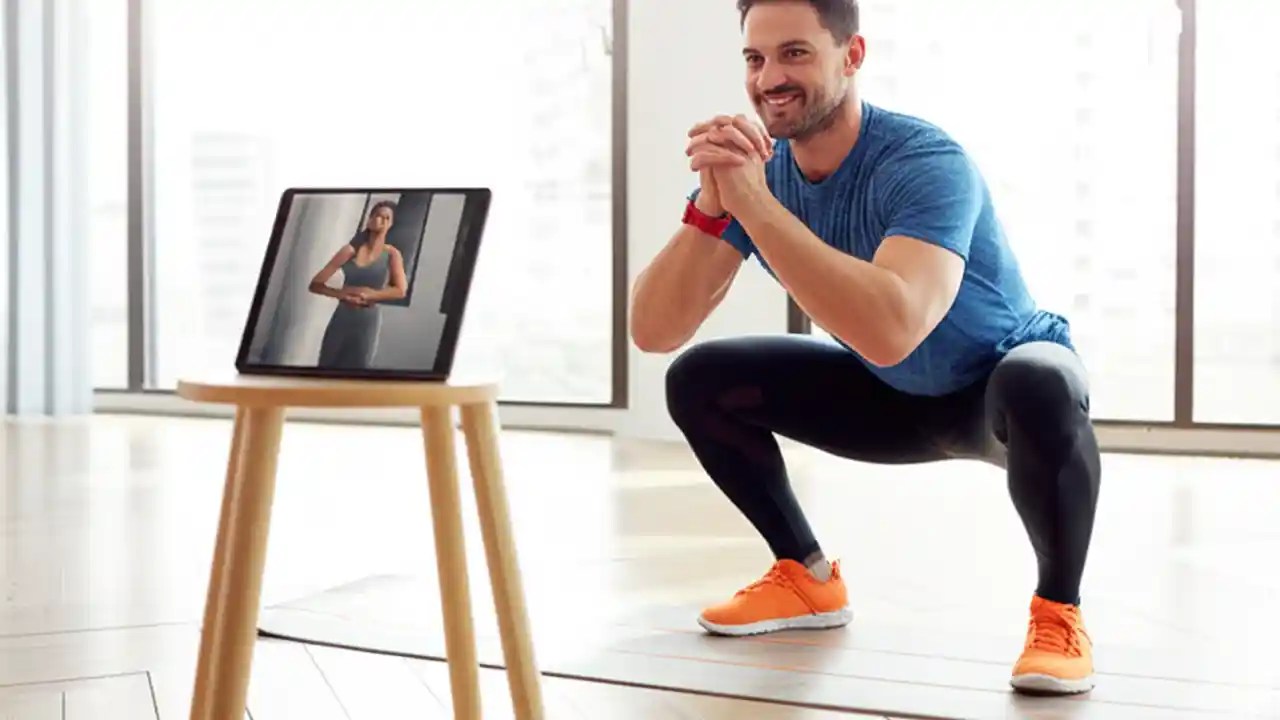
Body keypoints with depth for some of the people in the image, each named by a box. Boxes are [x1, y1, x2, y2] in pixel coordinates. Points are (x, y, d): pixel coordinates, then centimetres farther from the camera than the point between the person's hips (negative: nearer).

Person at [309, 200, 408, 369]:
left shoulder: (391, 254, 0)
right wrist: (342, 293, -18)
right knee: (327, 367, 5)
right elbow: (315, 284, -2)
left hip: (368, 320, -1)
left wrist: (368, 295, -19)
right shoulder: (350, 250, 0)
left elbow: (401, 290, -13)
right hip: (341, 318, 1)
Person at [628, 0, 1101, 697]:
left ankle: (1059, 612, -15)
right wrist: (710, 207, -38)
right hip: (892, 395, 6)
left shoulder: (924, 162, -32)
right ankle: (809, 578, 11)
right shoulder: (756, 168, -15)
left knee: (1040, 385, -40)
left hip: (997, 384, -5)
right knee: (697, 382, -7)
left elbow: (890, 331, -51)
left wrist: (751, 199, -49)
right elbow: (652, 332, -22)